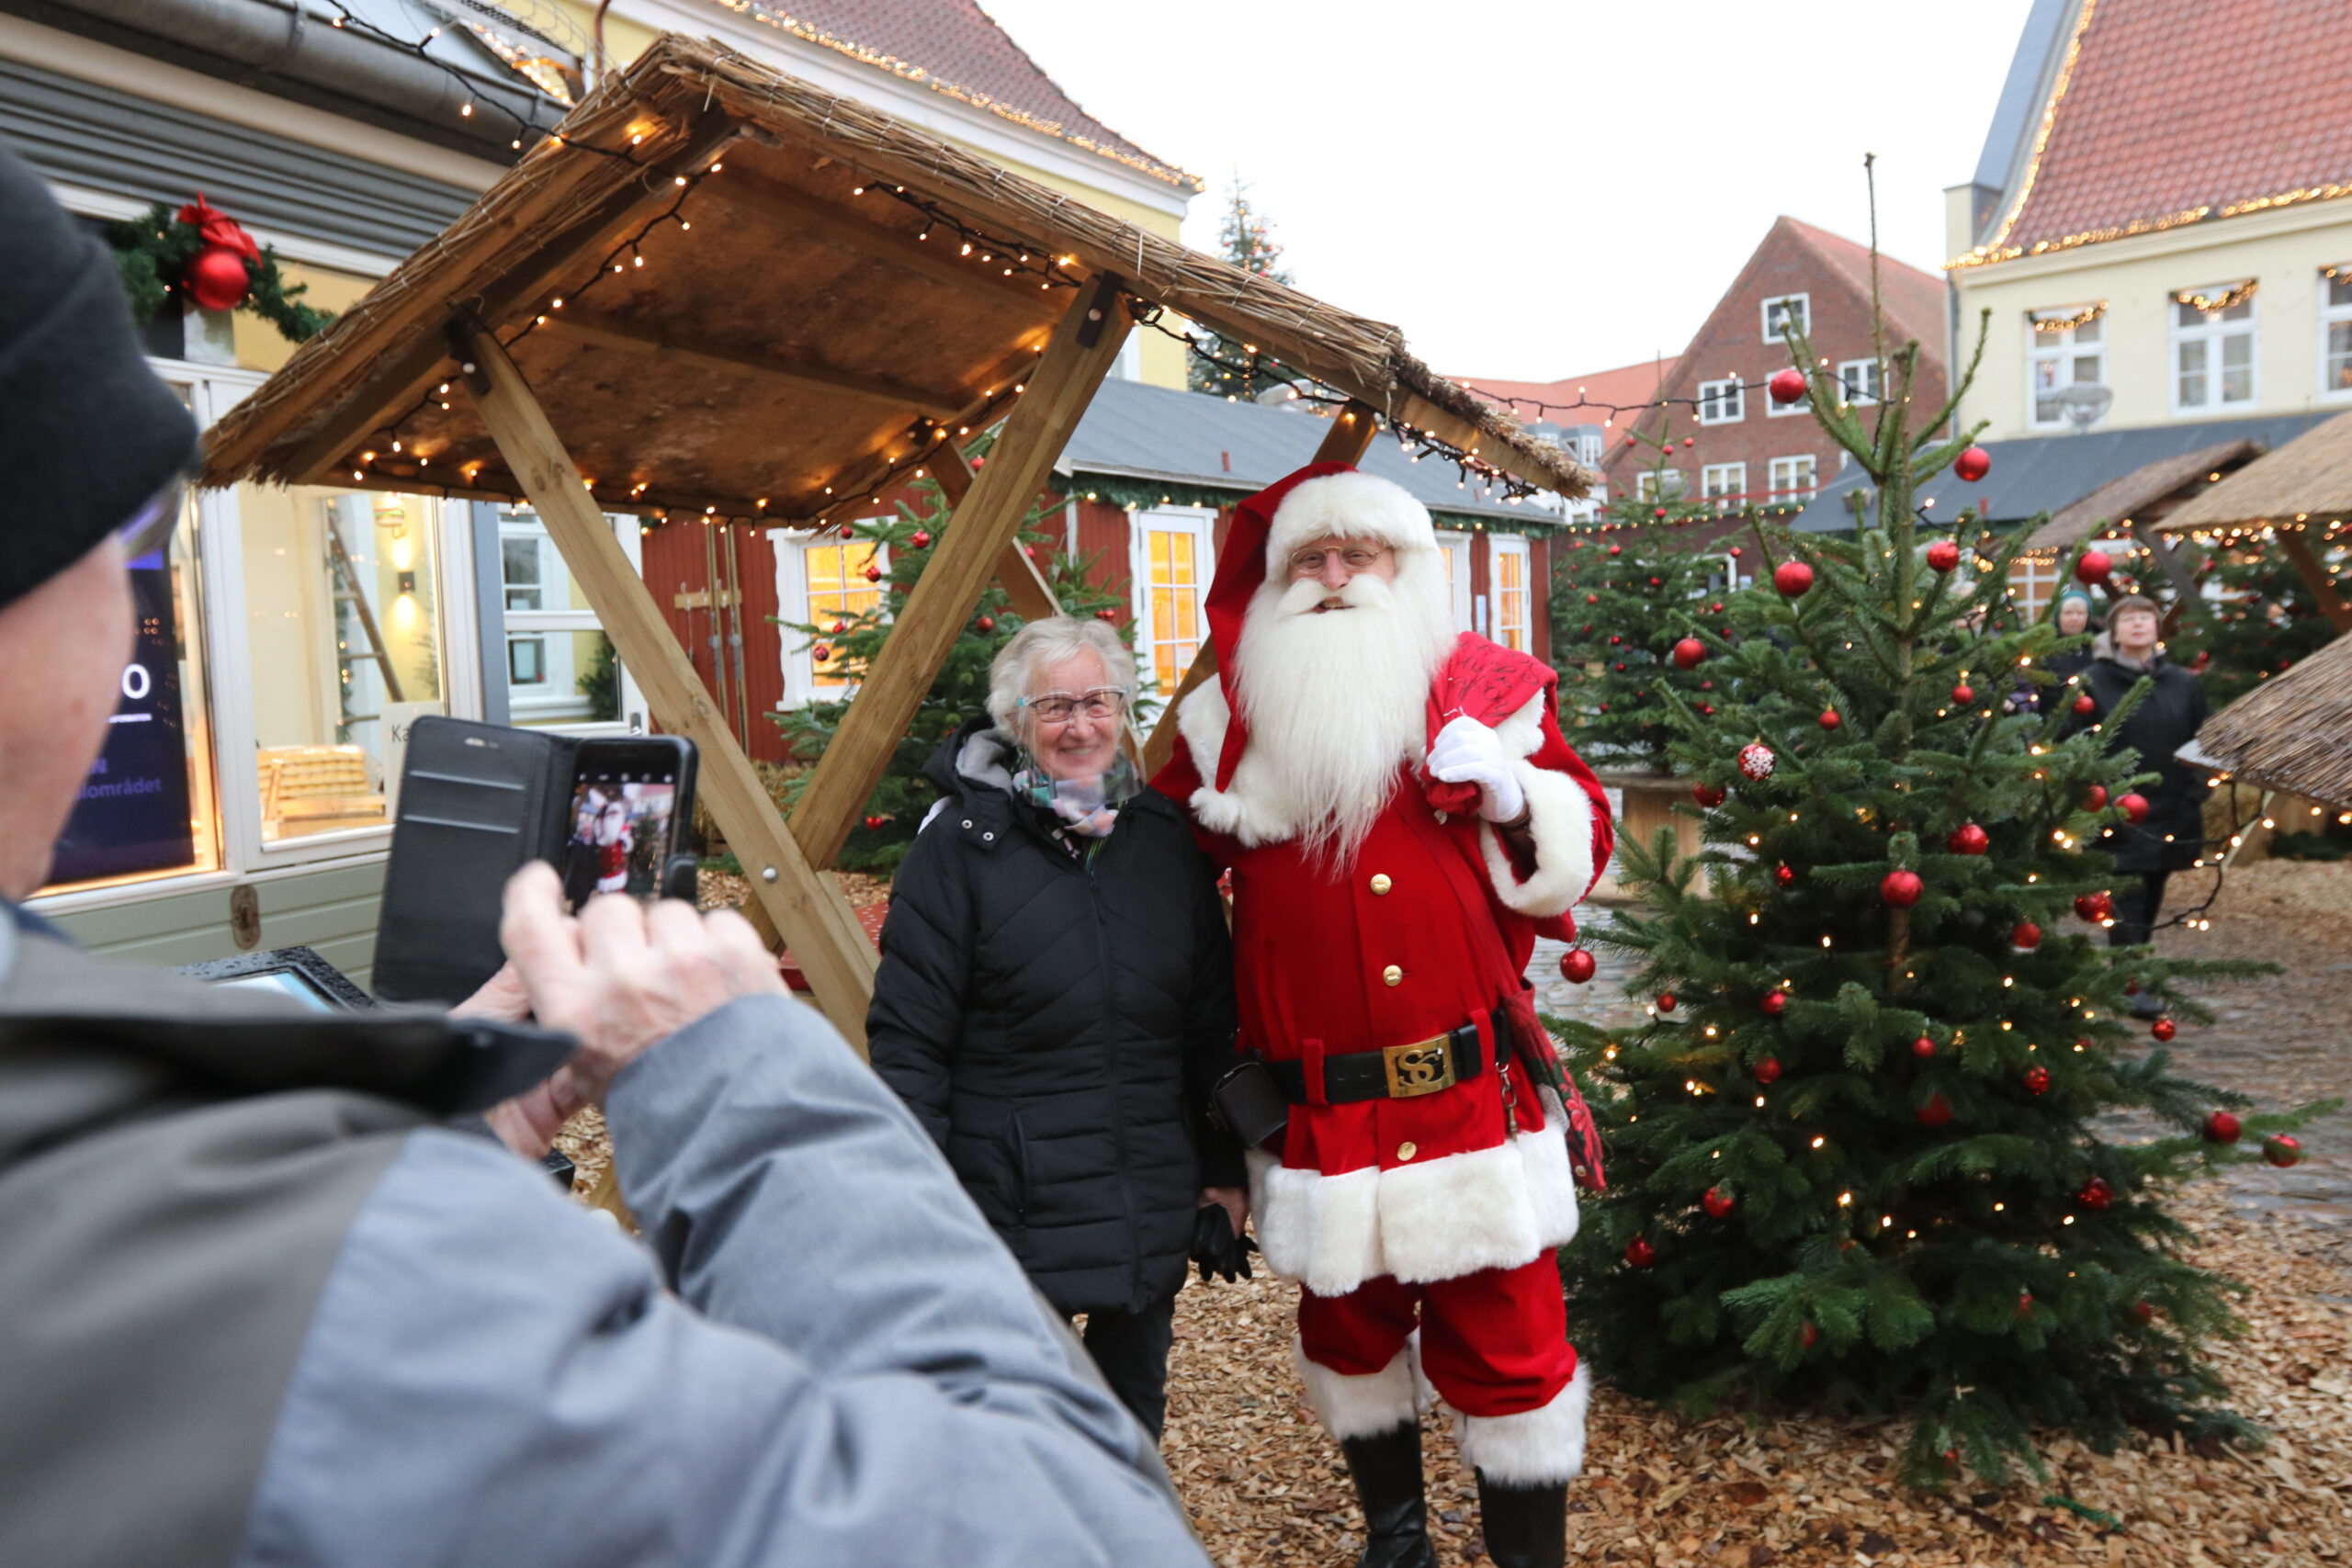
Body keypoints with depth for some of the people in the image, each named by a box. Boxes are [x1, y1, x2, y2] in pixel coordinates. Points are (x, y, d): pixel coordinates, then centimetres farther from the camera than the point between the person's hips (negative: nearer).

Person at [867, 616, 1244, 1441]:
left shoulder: (1167, 838, 4)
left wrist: (1224, 1164, 10)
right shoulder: (963, 840, -10)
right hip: (1012, 1202, -4)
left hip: (1153, 1204, 5)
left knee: (1134, 1409, 20)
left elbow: (1211, 1025, 9)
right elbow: (907, 1040, -10)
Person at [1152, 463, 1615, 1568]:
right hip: (1316, 1101, 2)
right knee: (1346, 1318, 19)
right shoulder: (1228, 718, 5)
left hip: (1470, 1090, -2)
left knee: (1503, 1336, 7)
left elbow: (1580, 846, 6)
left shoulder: (1487, 690, 1)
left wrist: (1516, 798, -12)